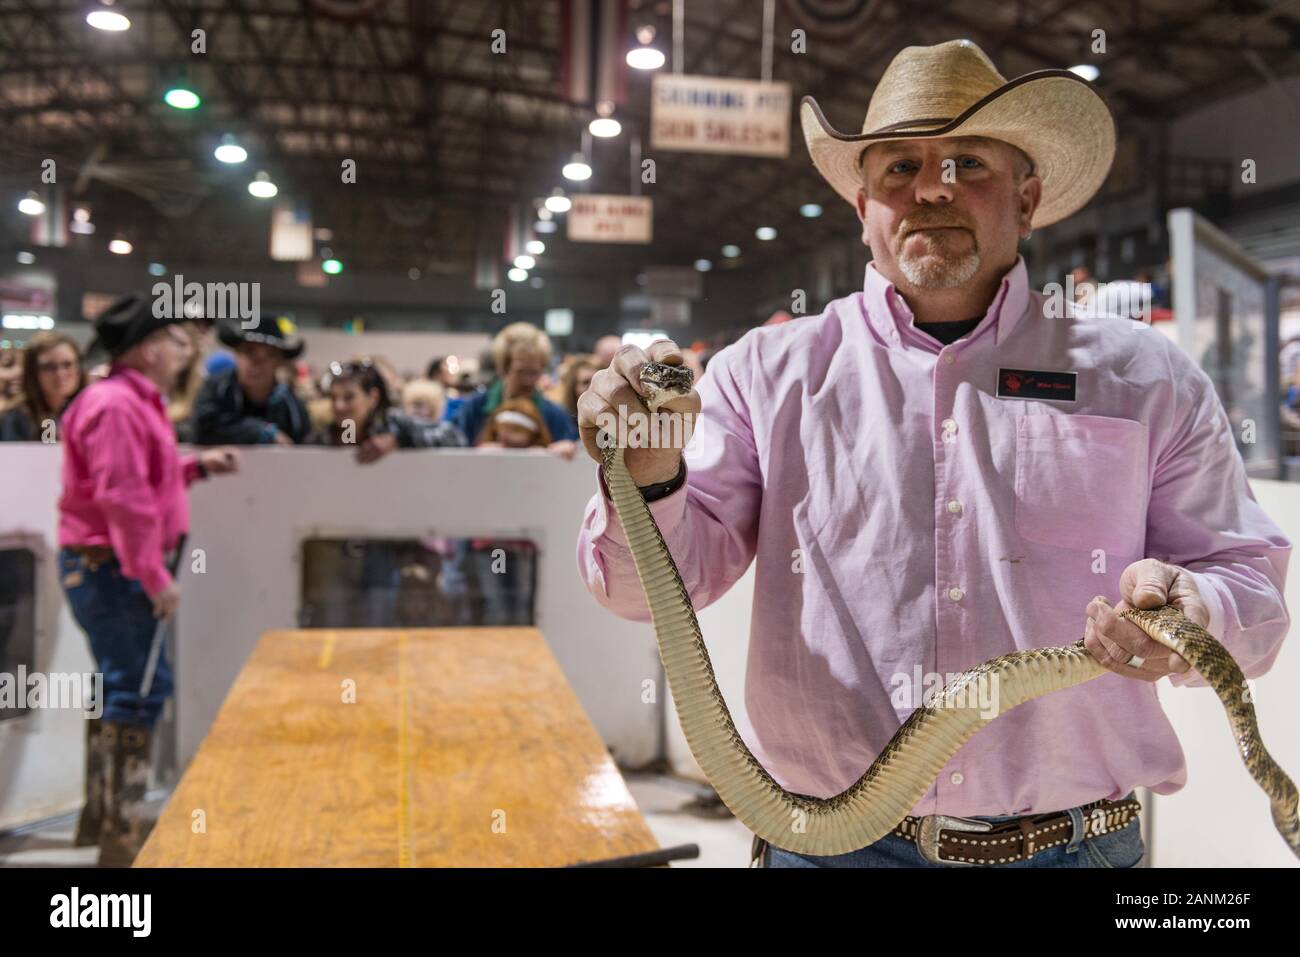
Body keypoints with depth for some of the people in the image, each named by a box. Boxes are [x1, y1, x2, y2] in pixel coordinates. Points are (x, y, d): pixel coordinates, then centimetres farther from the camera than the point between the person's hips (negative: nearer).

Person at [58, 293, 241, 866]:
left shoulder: (134, 402, 16)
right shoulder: (115, 404, -18)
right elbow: (121, 498, -23)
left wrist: (198, 466, 13)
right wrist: (154, 576, -22)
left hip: (114, 567, 11)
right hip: (111, 568, -11)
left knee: (120, 686, 16)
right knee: (141, 689, -8)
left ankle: (102, 816, 27)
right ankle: (122, 832, -1)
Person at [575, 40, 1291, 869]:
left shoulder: (1145, 379, 4)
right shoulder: (767, 374, 2)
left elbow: (1252, 588, 6)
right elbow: (668, 581, -2)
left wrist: (1188, 611, -17)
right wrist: (647, 483, -24)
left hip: (1077, 845, 1)